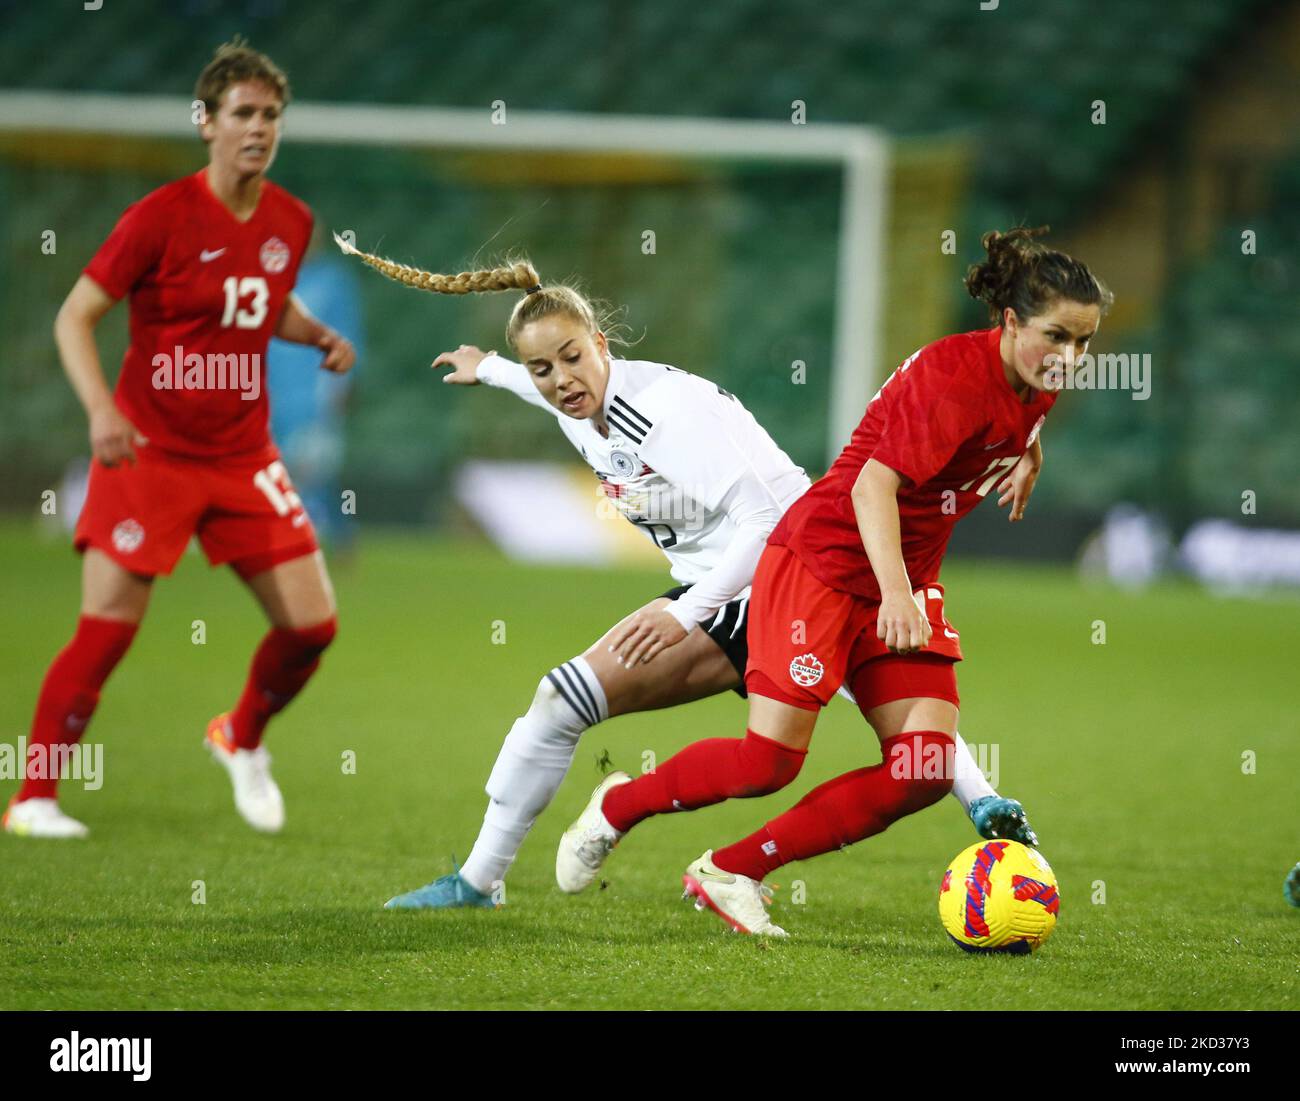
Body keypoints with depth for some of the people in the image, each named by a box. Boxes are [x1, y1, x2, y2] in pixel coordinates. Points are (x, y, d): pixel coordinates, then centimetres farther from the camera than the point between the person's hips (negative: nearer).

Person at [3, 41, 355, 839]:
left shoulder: (292, 222, 4)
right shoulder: (161, 217, -13)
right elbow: (75, 316, -9)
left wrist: (320, 336, 3)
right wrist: (101, 410, -24)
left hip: (243, 457, 5)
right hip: (150, 451, -5)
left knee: (312, 623, -1)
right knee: (108, 630, -10)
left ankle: (243, 740, 29)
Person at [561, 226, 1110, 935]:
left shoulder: (1033, 388, 3)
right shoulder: (957, 376, -23)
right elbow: (874, 482, -29)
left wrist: (1029, 456, 13)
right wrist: (895, 590, -39)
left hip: (906, 584, 8)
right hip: (821, 560, -8)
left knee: (926, 771, -7)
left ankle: (731, 874, 2)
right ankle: (617, 808, 20)